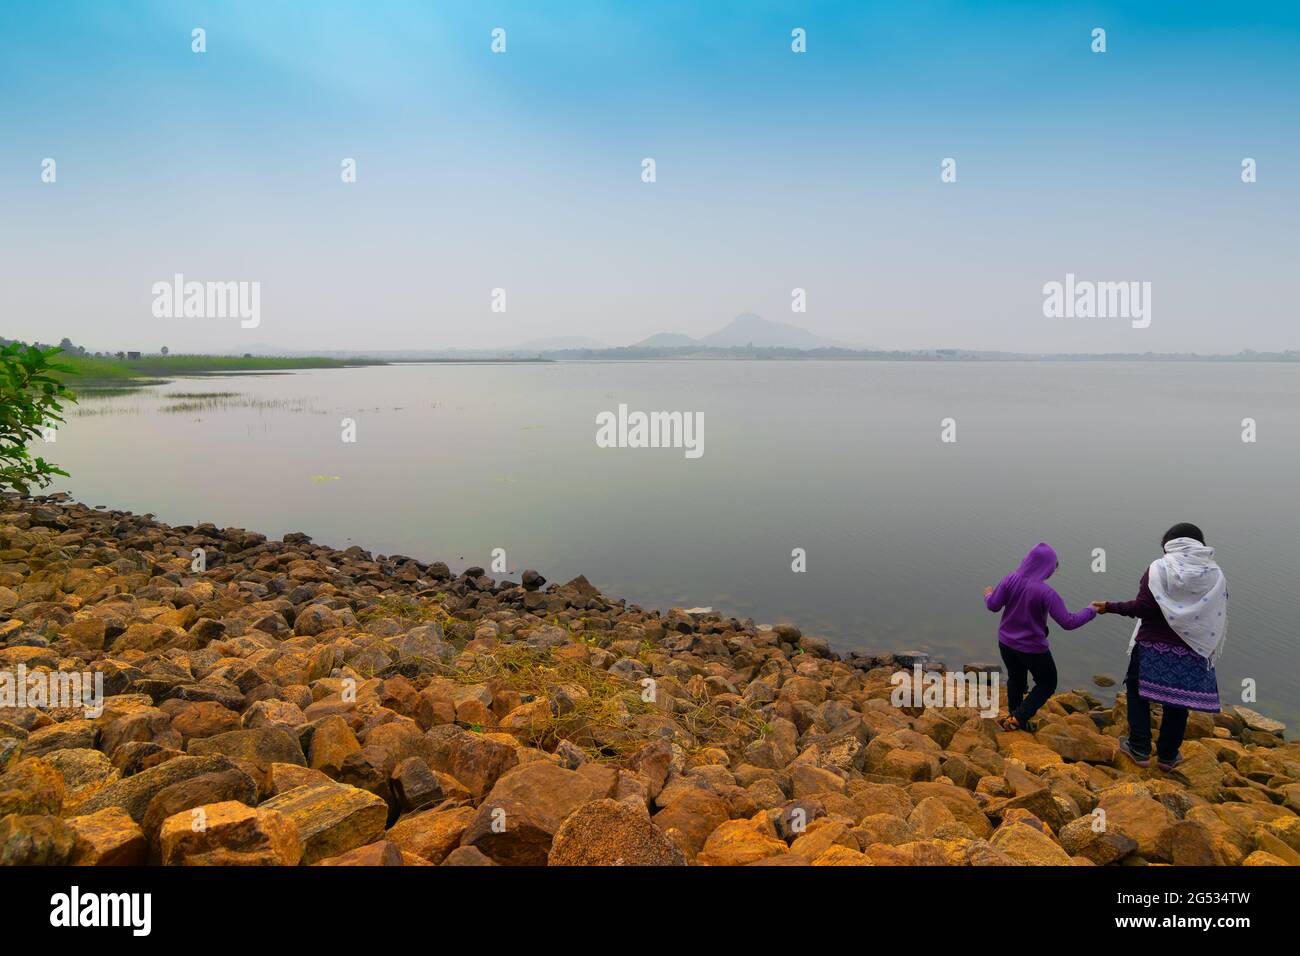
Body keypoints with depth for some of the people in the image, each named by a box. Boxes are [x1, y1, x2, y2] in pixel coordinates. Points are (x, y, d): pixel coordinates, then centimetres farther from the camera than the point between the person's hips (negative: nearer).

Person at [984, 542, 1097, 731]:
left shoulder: (1010, 579, -14)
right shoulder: (1046, 593, -26)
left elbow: (993, 605, -7)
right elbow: (1068, 622, -21)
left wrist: (988, 595, 15)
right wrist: (1091, 611, -6)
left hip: (1006, 643, 5)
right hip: (1033, 649, -5)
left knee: (1016, 679, 25)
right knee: (1047, 684, 18)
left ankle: (1014, 719, 40)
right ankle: (1017, 718, 11)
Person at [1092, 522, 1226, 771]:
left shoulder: (1159, 568, -9)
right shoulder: (1216, 575, 2)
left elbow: (1143, 607, -15)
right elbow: (1218, 619, 4)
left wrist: (1110, 607, -4)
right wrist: (1209, 650, 16)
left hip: (1153, 647, -3)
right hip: (1192, 651, 3)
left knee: (1137, 691, 15)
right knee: (1177, 703, 14)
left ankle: (1140, 749, 17)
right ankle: (1167, 755, 24)